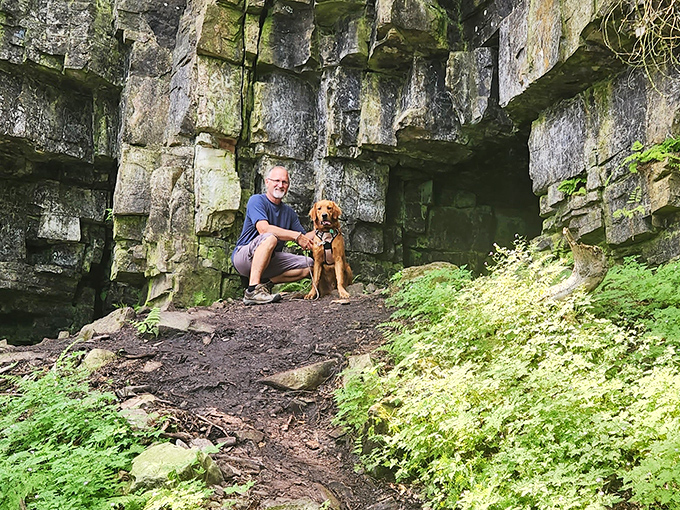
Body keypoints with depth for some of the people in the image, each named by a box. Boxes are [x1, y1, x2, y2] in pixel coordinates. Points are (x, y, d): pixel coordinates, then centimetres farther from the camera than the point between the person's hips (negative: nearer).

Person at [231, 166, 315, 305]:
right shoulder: (257, 201, -7)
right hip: (244, 256, -7)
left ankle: (266, 282, -7)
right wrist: (296, 236, -24)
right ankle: (252, 290, -40)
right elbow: (263, 228, -24)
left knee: (308, 265, -7)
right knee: (270, 238, -36)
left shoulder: (289, 212, 14)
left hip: (270, 260, 7)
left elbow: (305, 240, 13)